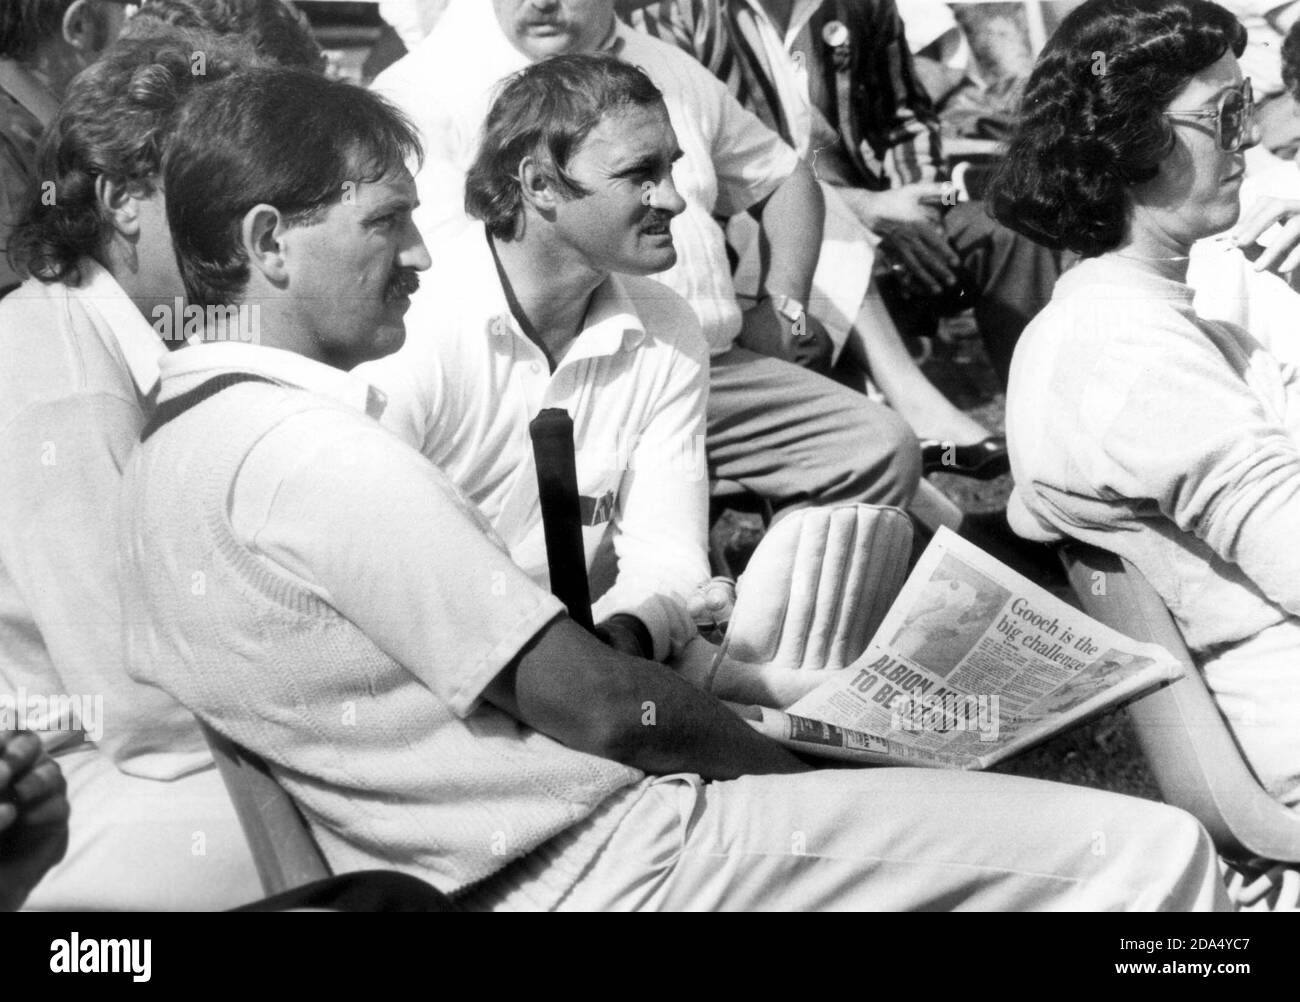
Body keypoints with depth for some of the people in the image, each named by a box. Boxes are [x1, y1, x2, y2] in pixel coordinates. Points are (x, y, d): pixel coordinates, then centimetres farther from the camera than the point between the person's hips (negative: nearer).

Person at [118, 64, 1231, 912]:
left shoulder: (167, 443, 11)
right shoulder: (312, 446, -20)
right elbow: (593, 705, -20)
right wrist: (768, 747, -3)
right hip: (596, 866, -10)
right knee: (1151, 855, -11)